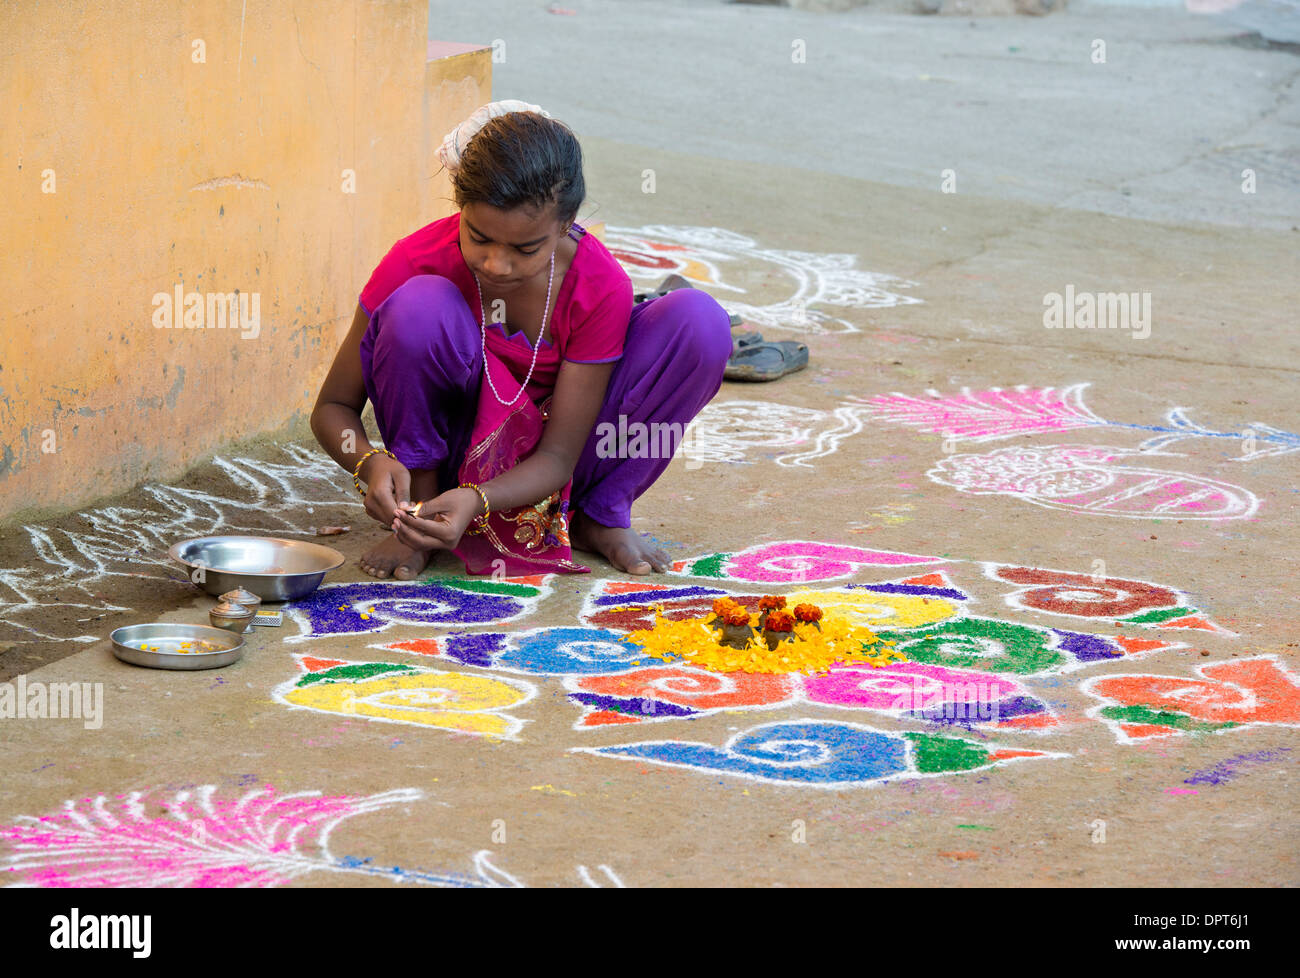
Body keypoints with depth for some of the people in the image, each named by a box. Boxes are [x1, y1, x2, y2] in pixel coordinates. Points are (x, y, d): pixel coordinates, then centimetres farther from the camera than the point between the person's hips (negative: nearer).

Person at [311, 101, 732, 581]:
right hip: (455, 449, -1)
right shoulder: (416, 263, -22)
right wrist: (372, 464, -37)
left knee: (701, 321, -21)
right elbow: (333, 407, -14)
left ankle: (600, 516, -5)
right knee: (418, 307, -32)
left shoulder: (601, 287, -23)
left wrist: (477, 500, -40)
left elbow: (558, 455, -20)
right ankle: (418, 514, -12)